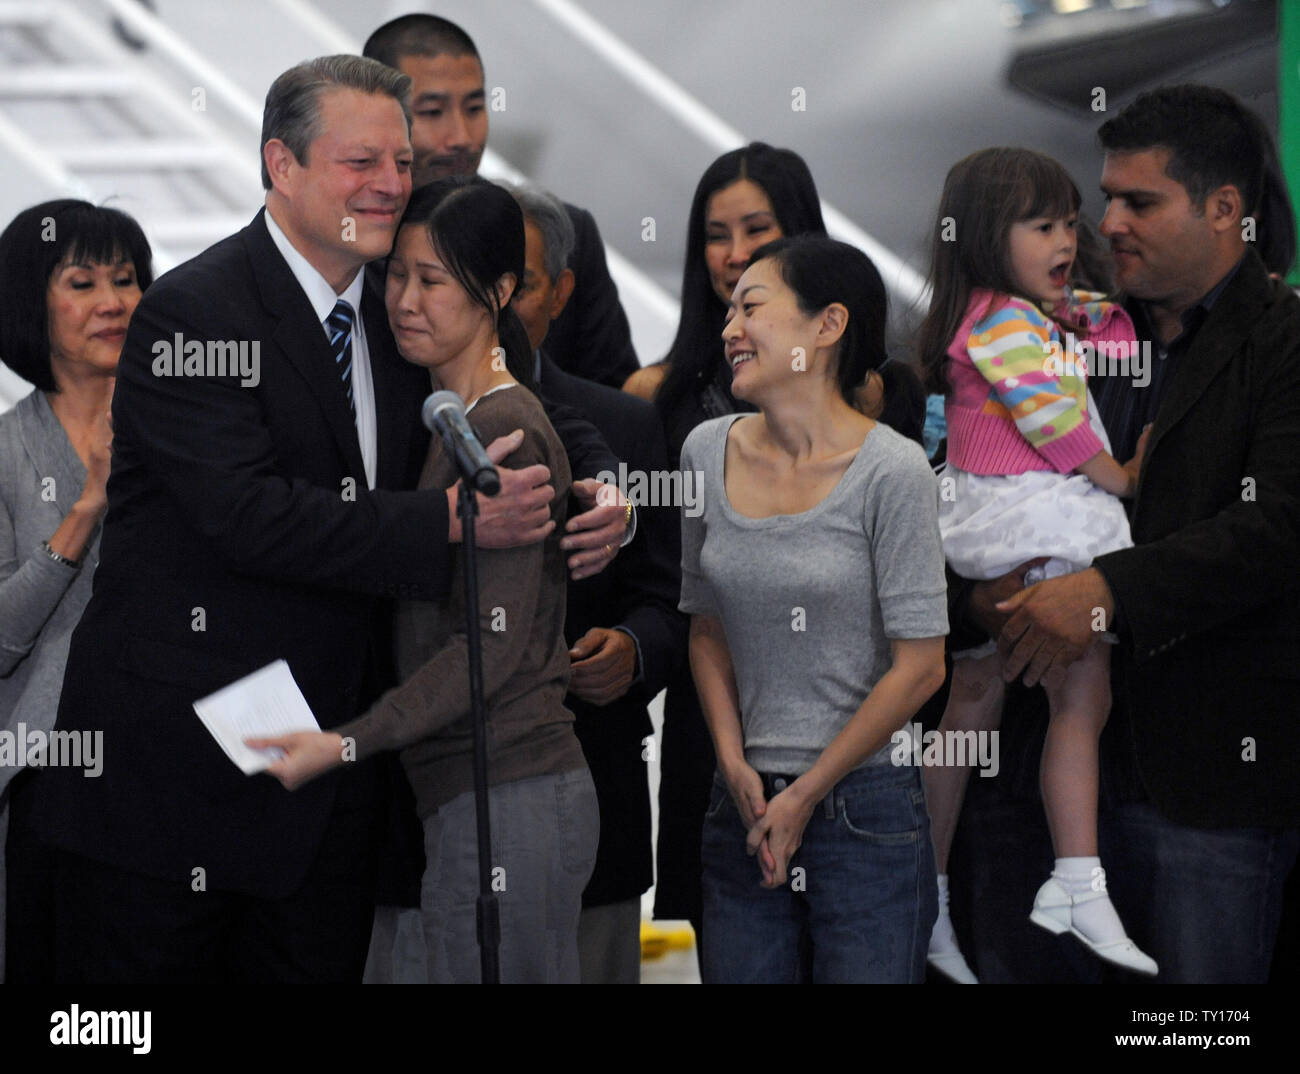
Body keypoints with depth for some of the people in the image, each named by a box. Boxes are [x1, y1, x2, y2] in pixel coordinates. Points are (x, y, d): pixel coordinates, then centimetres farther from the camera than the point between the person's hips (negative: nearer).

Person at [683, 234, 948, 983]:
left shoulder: (891, 470, -10)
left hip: (865, 809, -4)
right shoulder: (709, 452, 5)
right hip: (743, 809, 5)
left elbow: (920, 667, -10)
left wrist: (806, 795, -7)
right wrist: (736, 764, 1)